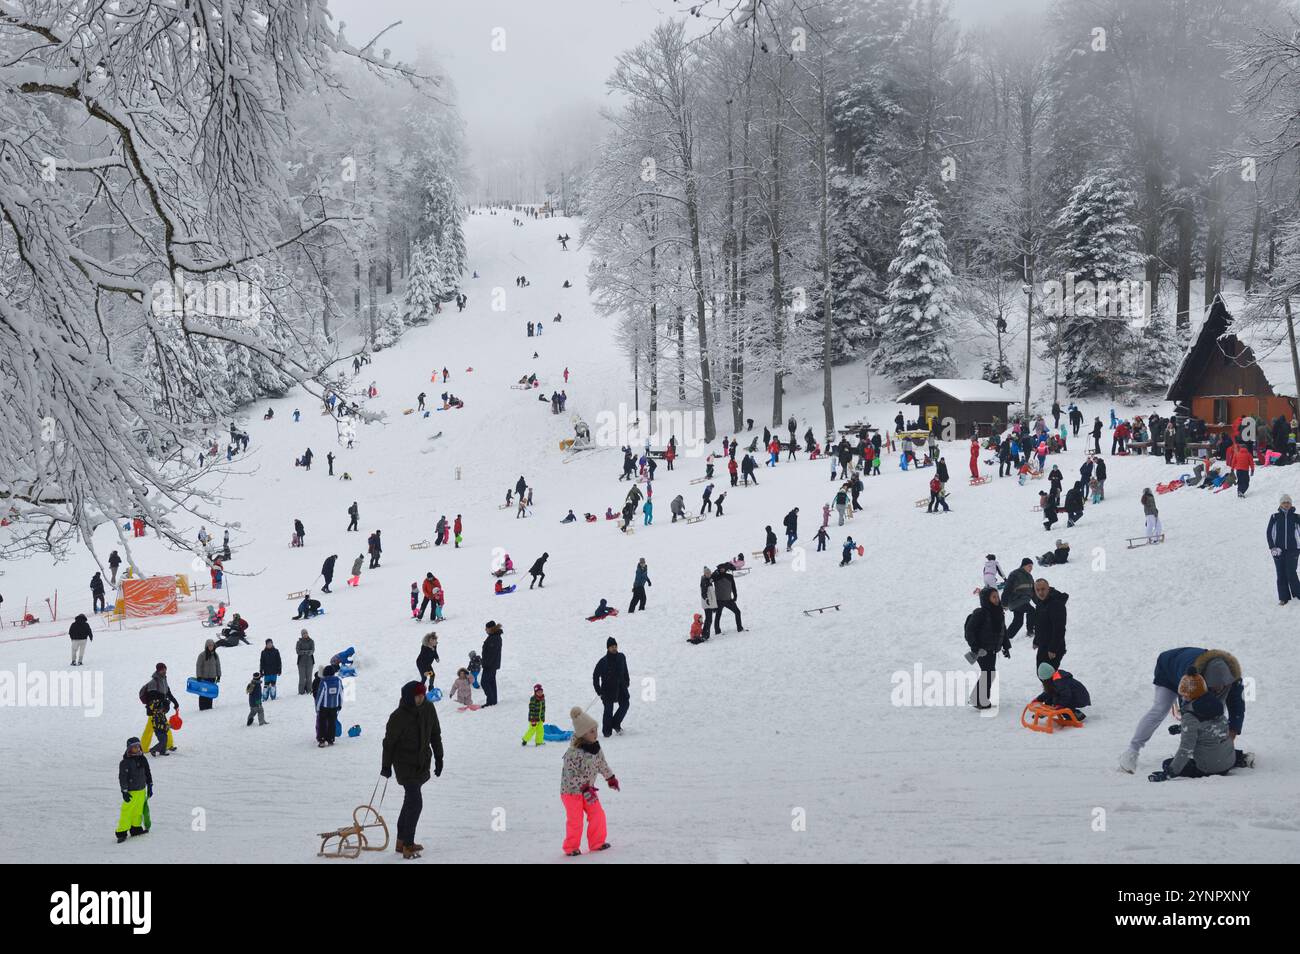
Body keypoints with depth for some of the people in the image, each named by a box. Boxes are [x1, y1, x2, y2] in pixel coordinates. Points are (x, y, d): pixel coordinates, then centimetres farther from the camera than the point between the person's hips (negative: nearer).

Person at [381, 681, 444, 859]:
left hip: (422, 763, 7)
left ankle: (402, 841, 28)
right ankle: (407, 845, -6)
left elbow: (435, 734, 9)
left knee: (410, 801, 16)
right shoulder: (398, 716, -19)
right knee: (415, 802, -13)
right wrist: (386, 766, -4)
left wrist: (438, 758, 11)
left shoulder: (428, 709, -3)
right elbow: (389, 742, -10)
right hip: (405, 764, -7)